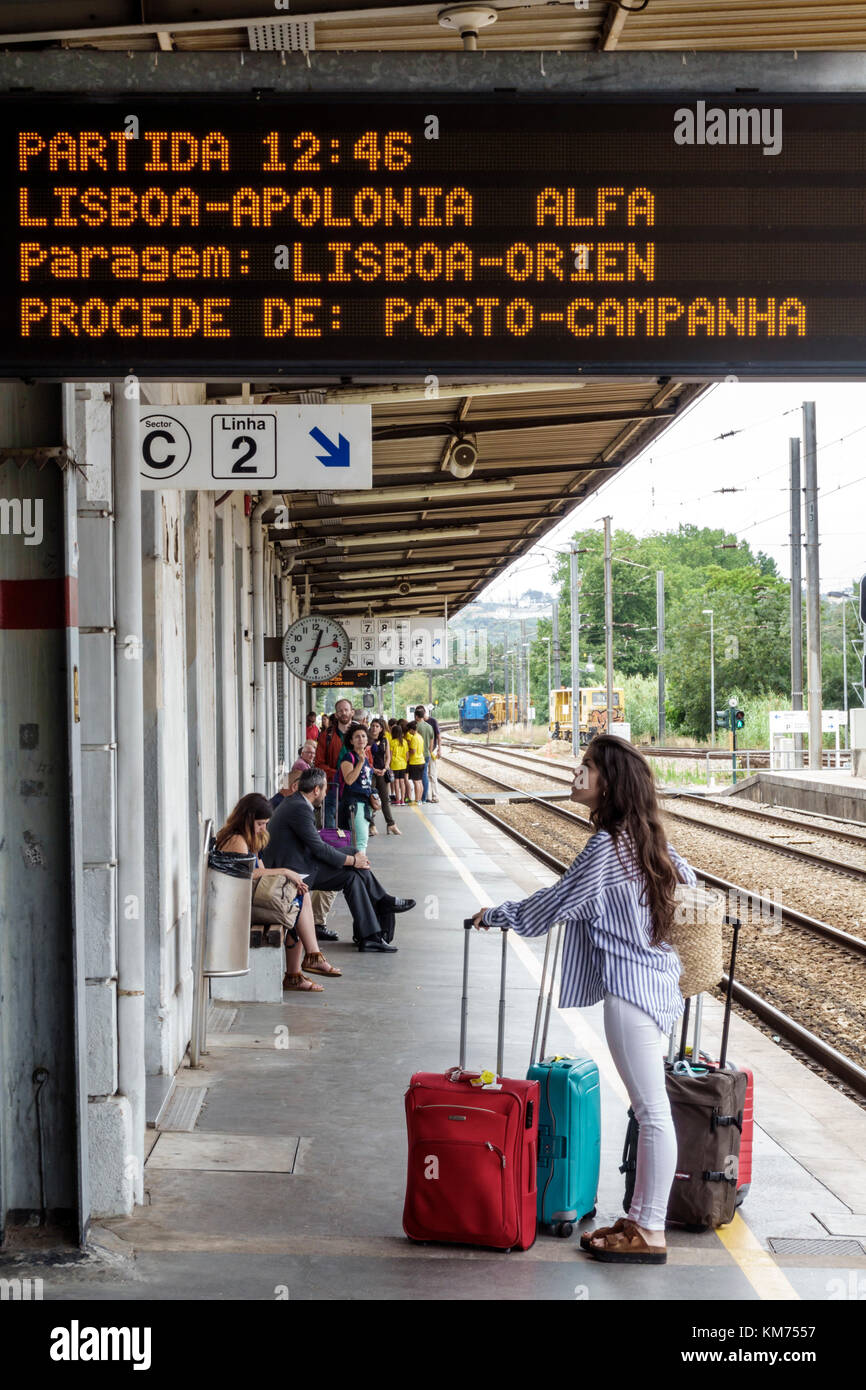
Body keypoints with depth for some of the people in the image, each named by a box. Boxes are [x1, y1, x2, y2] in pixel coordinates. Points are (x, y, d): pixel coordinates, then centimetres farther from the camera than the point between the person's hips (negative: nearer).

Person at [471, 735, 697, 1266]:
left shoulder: (608, 847, -16)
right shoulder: (650, 839, 11)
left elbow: (553, 905, -11)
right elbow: (689, 881, 23)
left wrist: (494, 916, 3)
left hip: (630, 987, -10)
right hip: (656, 979, 10)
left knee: (652, 1111, -6)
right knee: (649, 1108, 13)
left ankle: (649, 1232, 0)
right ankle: (641, 1218, 20)